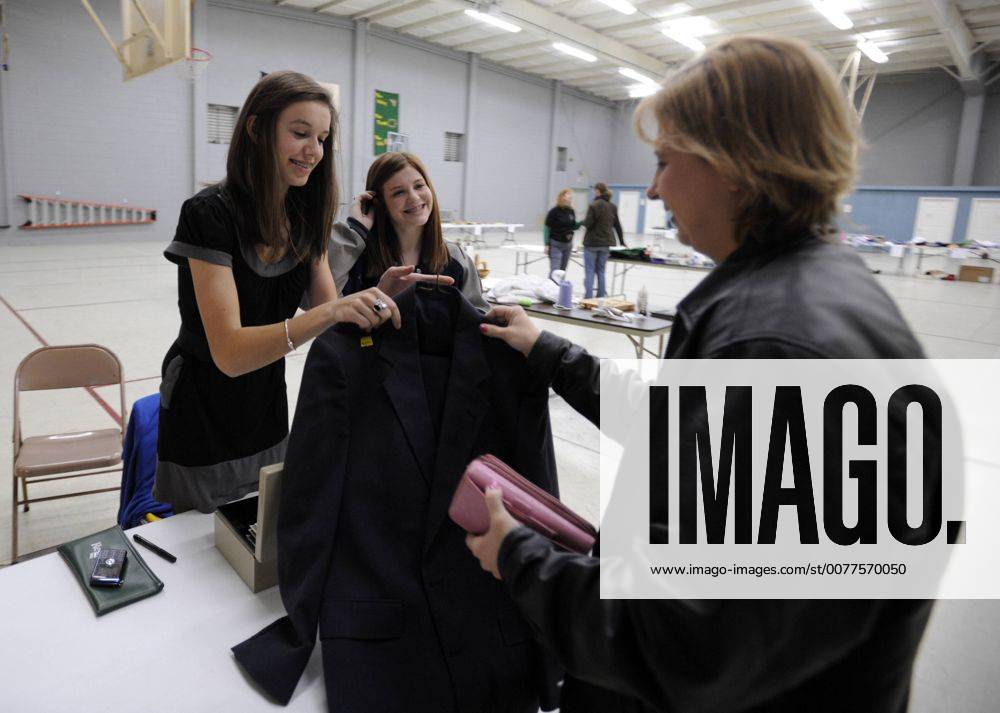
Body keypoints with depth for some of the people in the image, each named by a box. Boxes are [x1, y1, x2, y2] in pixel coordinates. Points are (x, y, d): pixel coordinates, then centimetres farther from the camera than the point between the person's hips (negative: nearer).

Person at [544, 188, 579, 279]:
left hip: (568, 244, 6)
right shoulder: (554, 211, -11)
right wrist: (547, 244, -12)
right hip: (556, 244, -5)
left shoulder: (571, 211, 5)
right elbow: (547, 228, -8)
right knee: (555, 271, -10)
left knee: (562, 270, 8)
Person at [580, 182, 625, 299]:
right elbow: (617, 225, 15)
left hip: (592, 242, -5)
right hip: (606, 243, 6)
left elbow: (588, 224, -13)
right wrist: (622, 241, 25)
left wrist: (582, 222, 10)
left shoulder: (594, 205, -11)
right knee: (601, 271, 12)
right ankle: (601, 296, 12)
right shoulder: (613, 207, 9)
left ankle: (588, 297, -4)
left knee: (589, 271, -1)